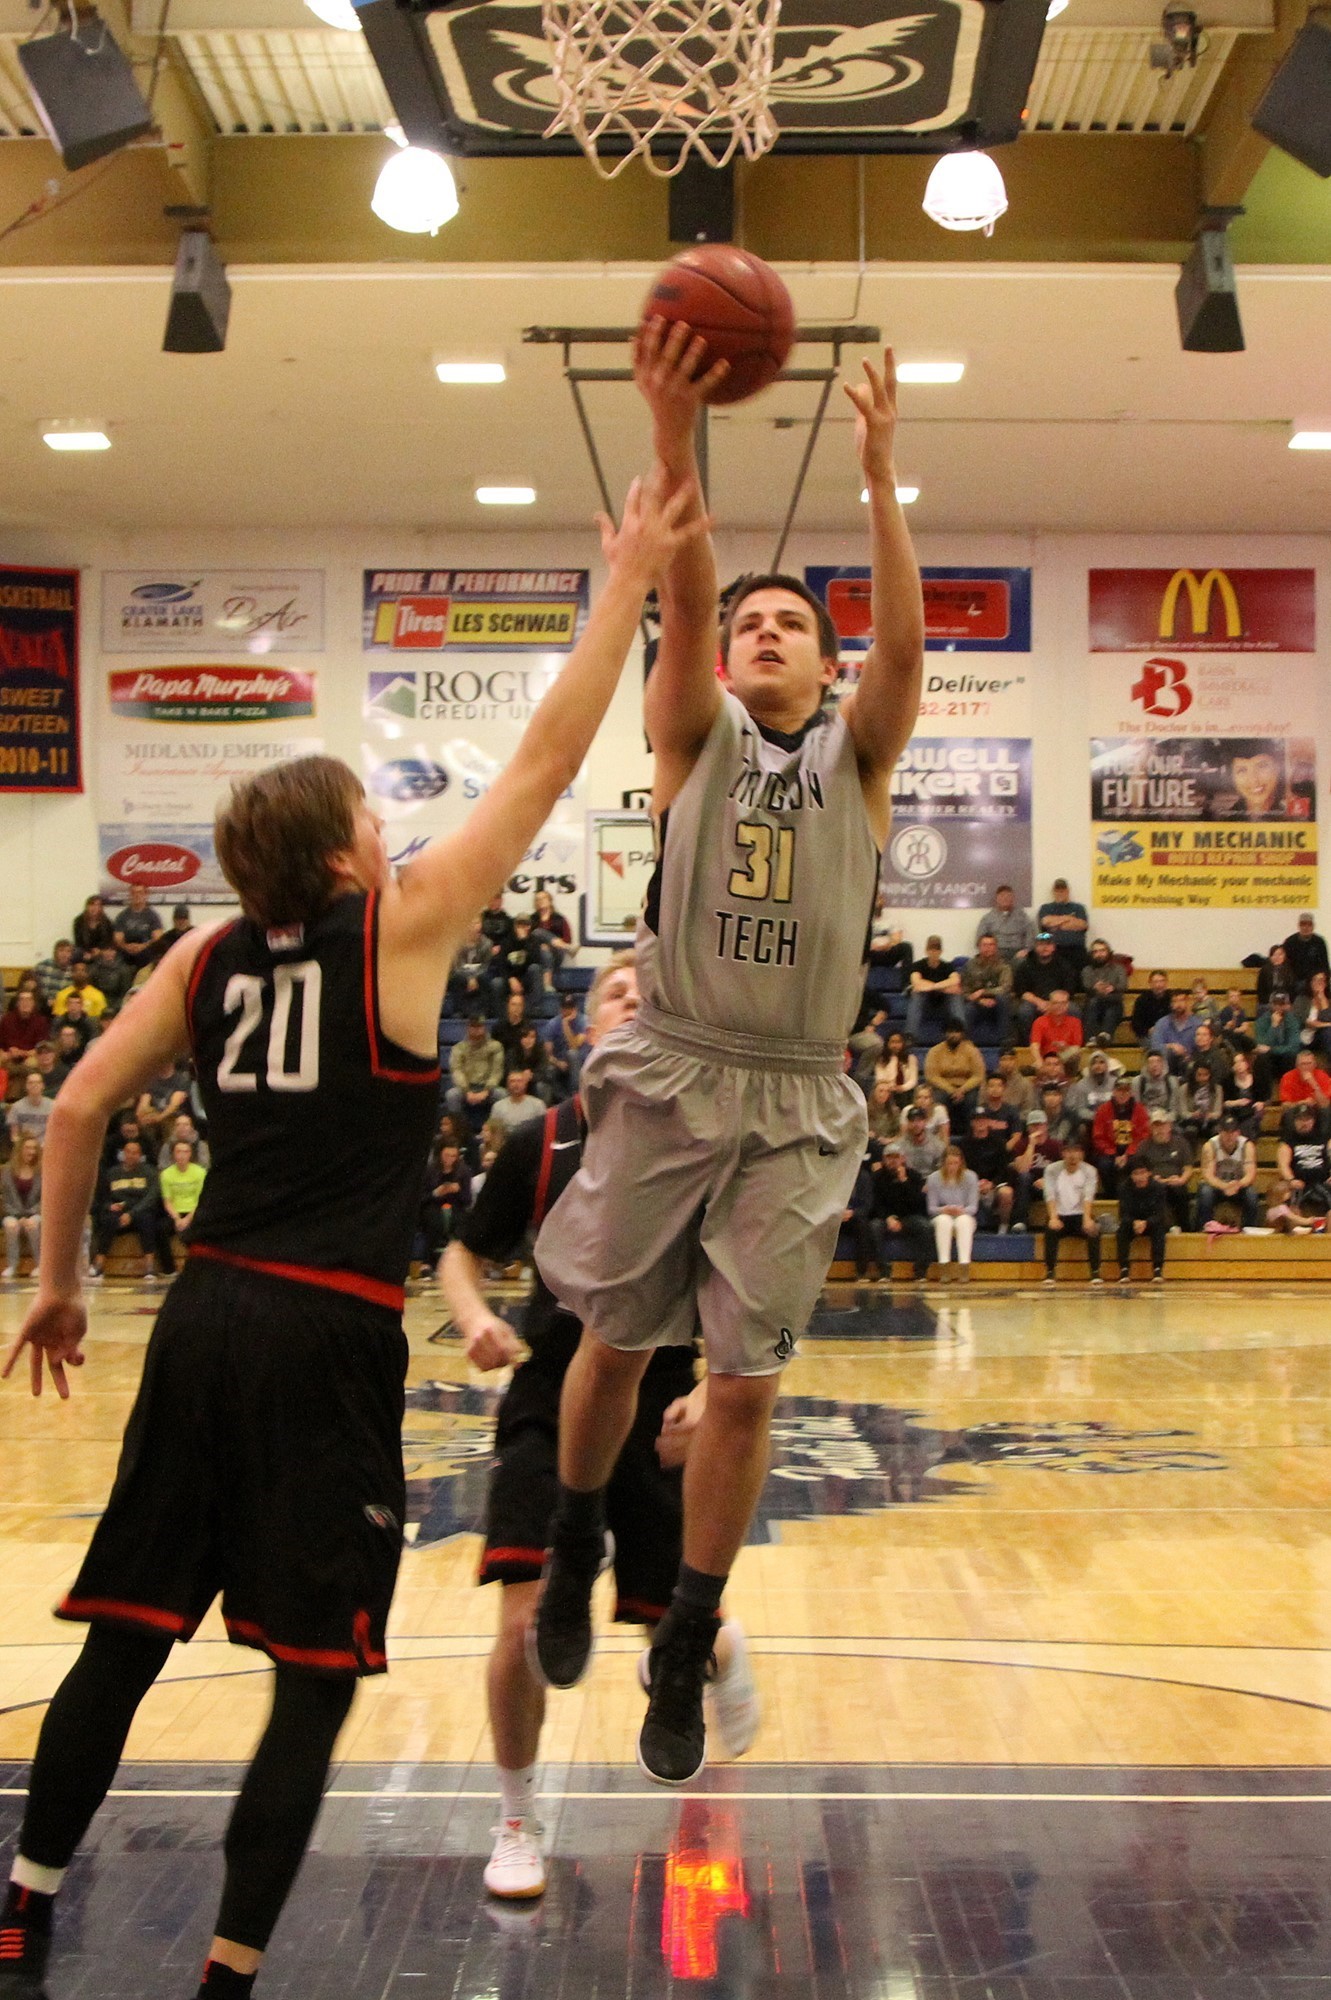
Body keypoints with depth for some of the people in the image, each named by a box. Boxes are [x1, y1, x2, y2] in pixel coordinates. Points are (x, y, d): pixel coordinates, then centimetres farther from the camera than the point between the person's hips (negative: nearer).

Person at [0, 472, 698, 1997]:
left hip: (204, 1319, 6)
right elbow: (548, 759, -2)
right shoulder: (400, 924, -4)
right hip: (327, 1339, -6)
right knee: (315, 1677, 5)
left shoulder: (206, 958, 9)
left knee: (126, 1633, 16)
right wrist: (626, 583, 5)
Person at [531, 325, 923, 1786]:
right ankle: (573, 1549, 37)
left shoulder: (857, 754, 8)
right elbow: (680, 606, -11)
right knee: (613, 1340, 8)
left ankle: (684, 1650, 17)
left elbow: (906, 645, -11)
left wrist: (878, 475, -20)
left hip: (795, 1101, 0)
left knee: (746, 1382, 2)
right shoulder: (697, 736, 6)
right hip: (667, 1078, 0)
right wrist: (674, 438, -25)